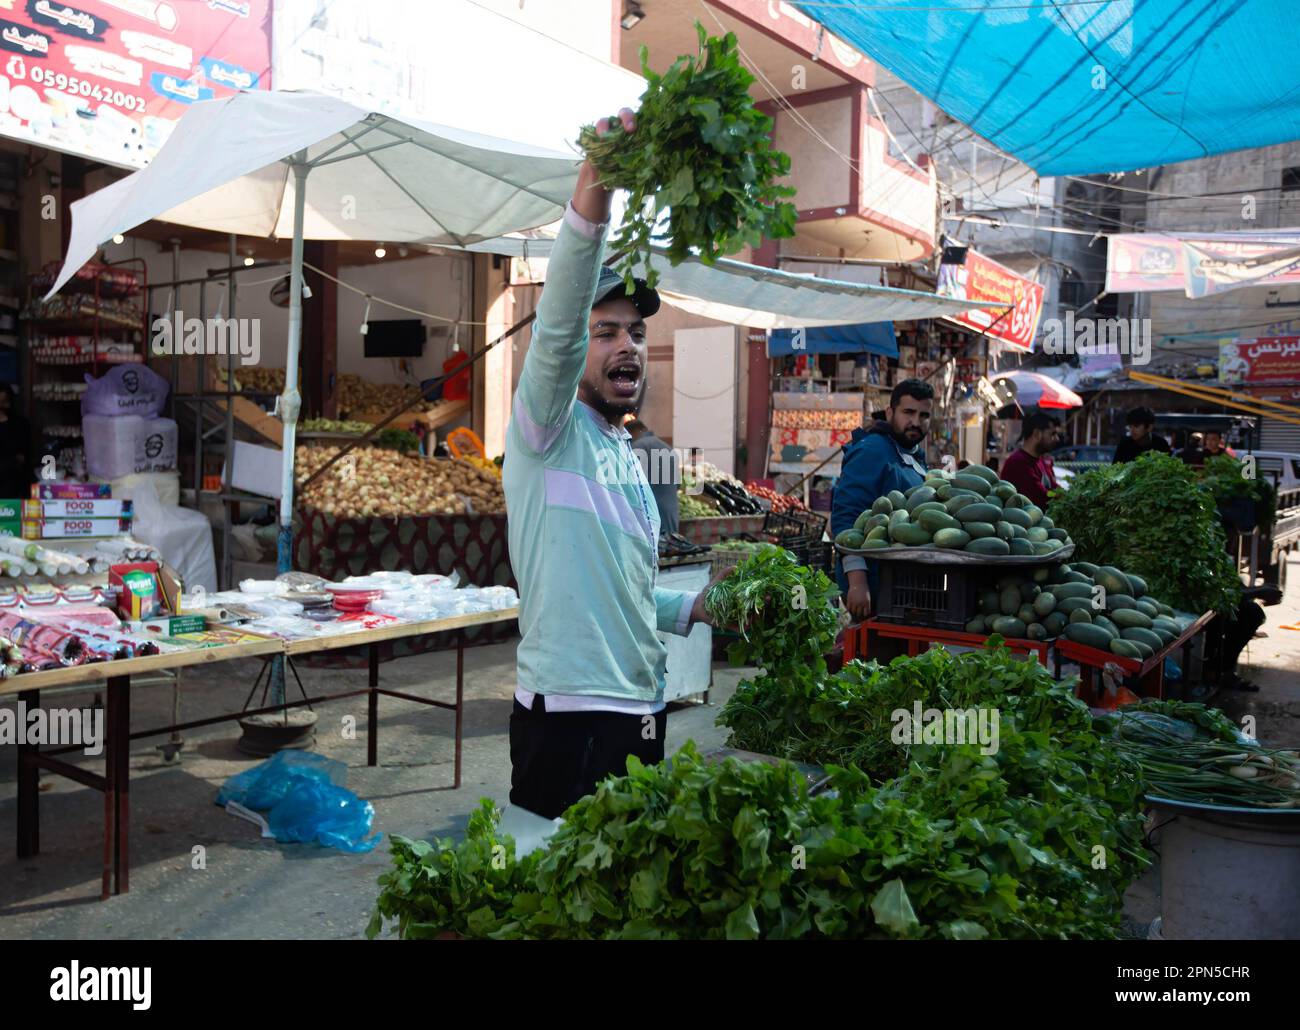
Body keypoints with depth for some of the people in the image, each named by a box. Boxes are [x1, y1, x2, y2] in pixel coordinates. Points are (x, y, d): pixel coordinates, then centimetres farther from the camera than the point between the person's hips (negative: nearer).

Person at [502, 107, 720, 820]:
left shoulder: (628, 457, 17)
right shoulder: (549, 428, -7)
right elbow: (556, 324, -28)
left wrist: (694, 607, 11)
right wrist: (592, 189, -40)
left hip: (643, 708, 8)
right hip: (569, 714, -8)